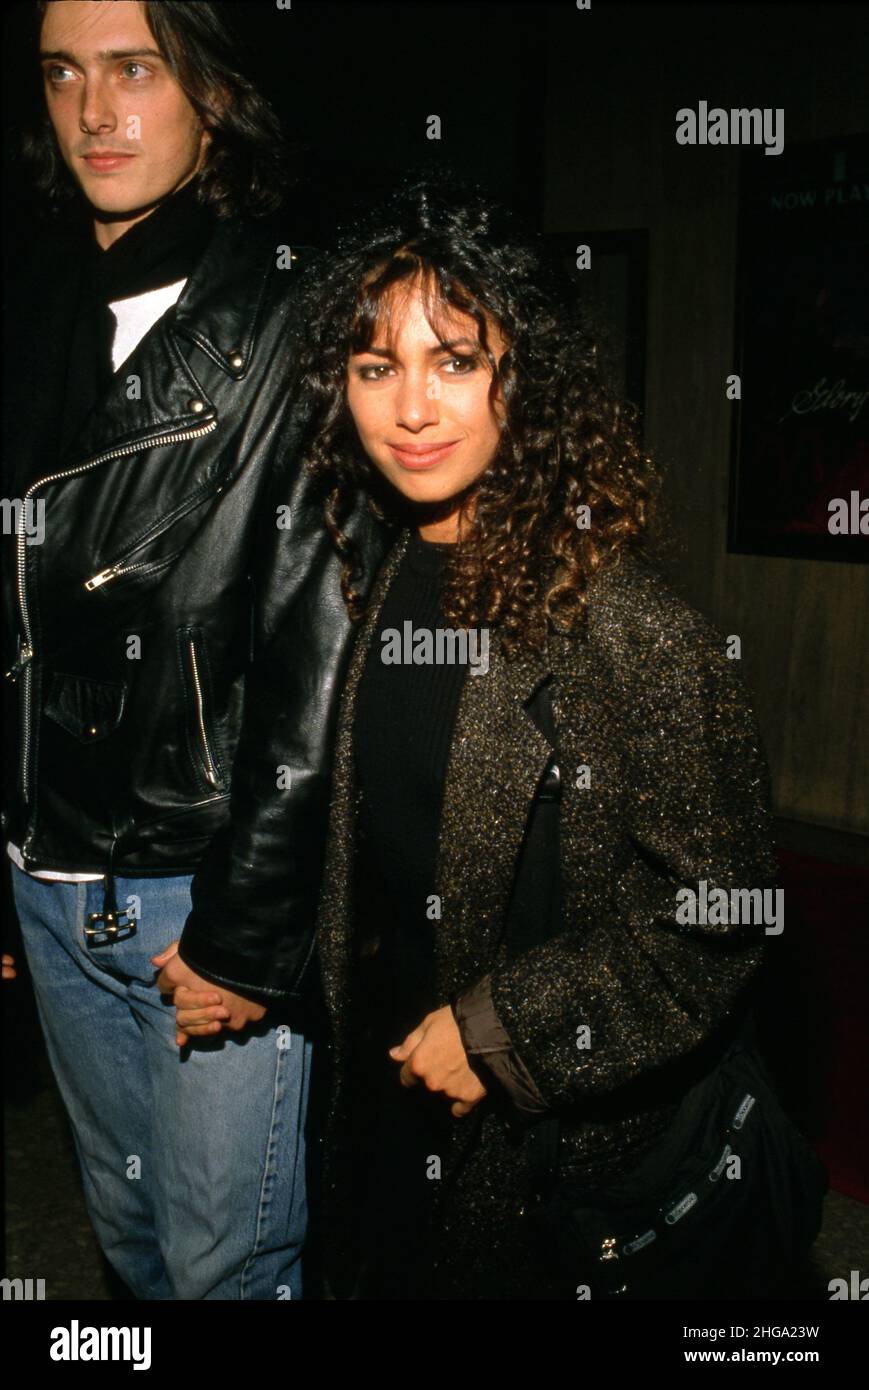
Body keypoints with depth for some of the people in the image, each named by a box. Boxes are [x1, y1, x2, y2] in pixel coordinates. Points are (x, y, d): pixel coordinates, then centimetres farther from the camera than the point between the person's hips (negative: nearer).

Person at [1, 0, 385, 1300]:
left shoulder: (291, 325, -11)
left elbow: (332, 661, -16)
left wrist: (254, 923, -15)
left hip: (216, 891, -5)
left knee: (226, 1258, 10)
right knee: (128, 1227, 23)